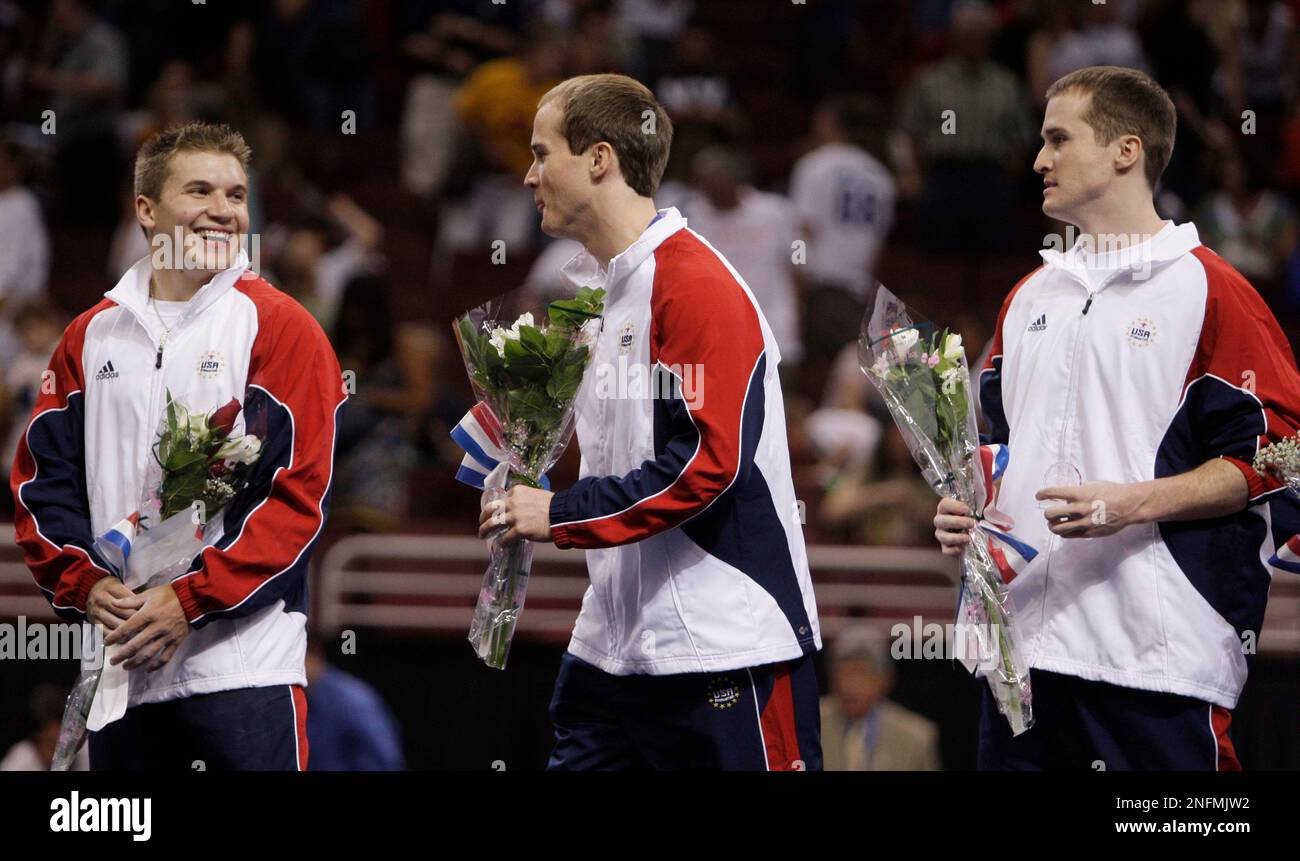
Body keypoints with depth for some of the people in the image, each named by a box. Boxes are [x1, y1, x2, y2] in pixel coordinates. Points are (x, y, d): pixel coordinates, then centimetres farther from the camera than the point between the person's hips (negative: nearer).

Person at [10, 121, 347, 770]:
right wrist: (85, 585, -5)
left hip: (242, 662, -4)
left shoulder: (279, 327, -1)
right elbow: (41, 478, 13)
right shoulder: (92, 335, 13)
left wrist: (192, 600, -14)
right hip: (119, 664, 4)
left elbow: (302, 491, -8)